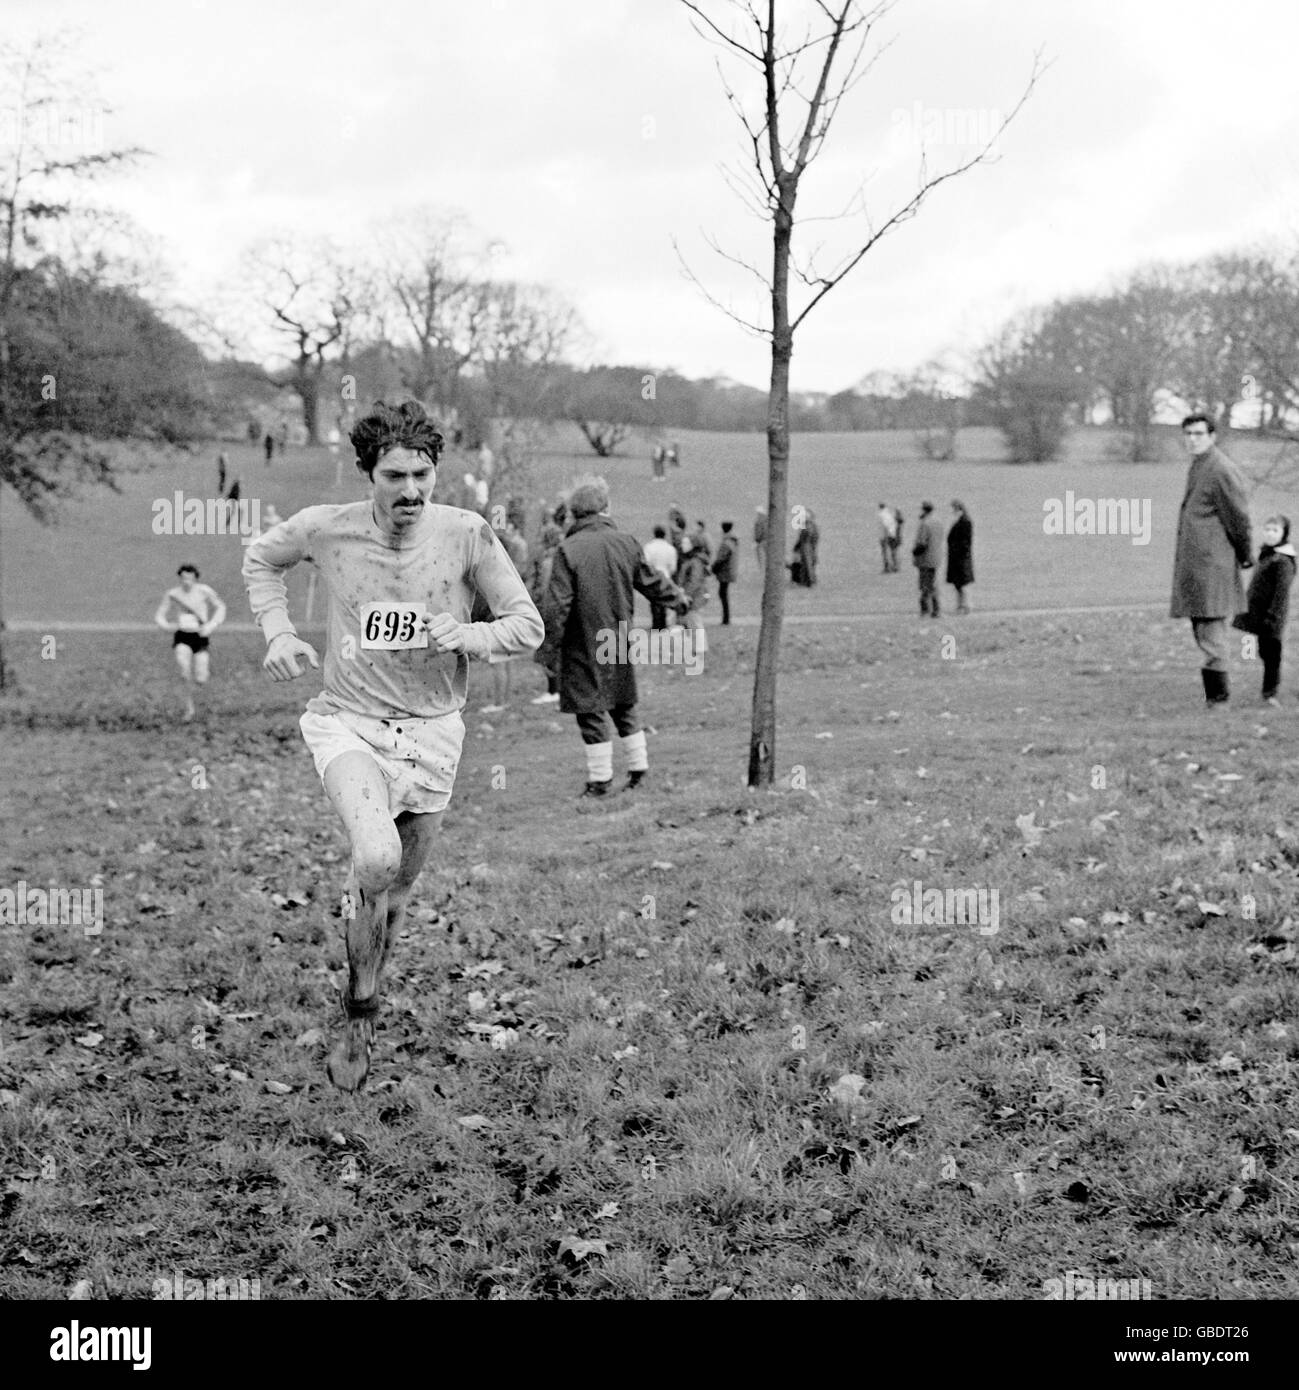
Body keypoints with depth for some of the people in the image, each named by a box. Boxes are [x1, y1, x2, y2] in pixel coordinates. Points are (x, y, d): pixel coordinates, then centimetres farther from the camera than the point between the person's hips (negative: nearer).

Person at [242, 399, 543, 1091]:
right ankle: (360, 1010, -4)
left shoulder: (466, 534, -9)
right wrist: (279, 631, 0)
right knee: (377, 858, -28)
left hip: (431, 729, 2)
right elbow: (260, 558, 14)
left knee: (397, 886, 14)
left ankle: (357, 1025, 41)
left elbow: (528, 625, -2)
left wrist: (466, 635, -21)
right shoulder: (326, 528, -8)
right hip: (348, 722, -2)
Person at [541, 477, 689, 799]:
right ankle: (638, 768, 25)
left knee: (591, 712, 2)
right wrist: (678, 597, 30)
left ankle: (600, 779, 6)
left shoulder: (568, 550, -15)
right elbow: (651, 582, 12)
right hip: (620, 643, 5)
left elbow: (557, 604, -17)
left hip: (585, 646, -5)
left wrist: (551, 640, -5)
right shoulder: (625, 543, -1)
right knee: (623, 707, 18)